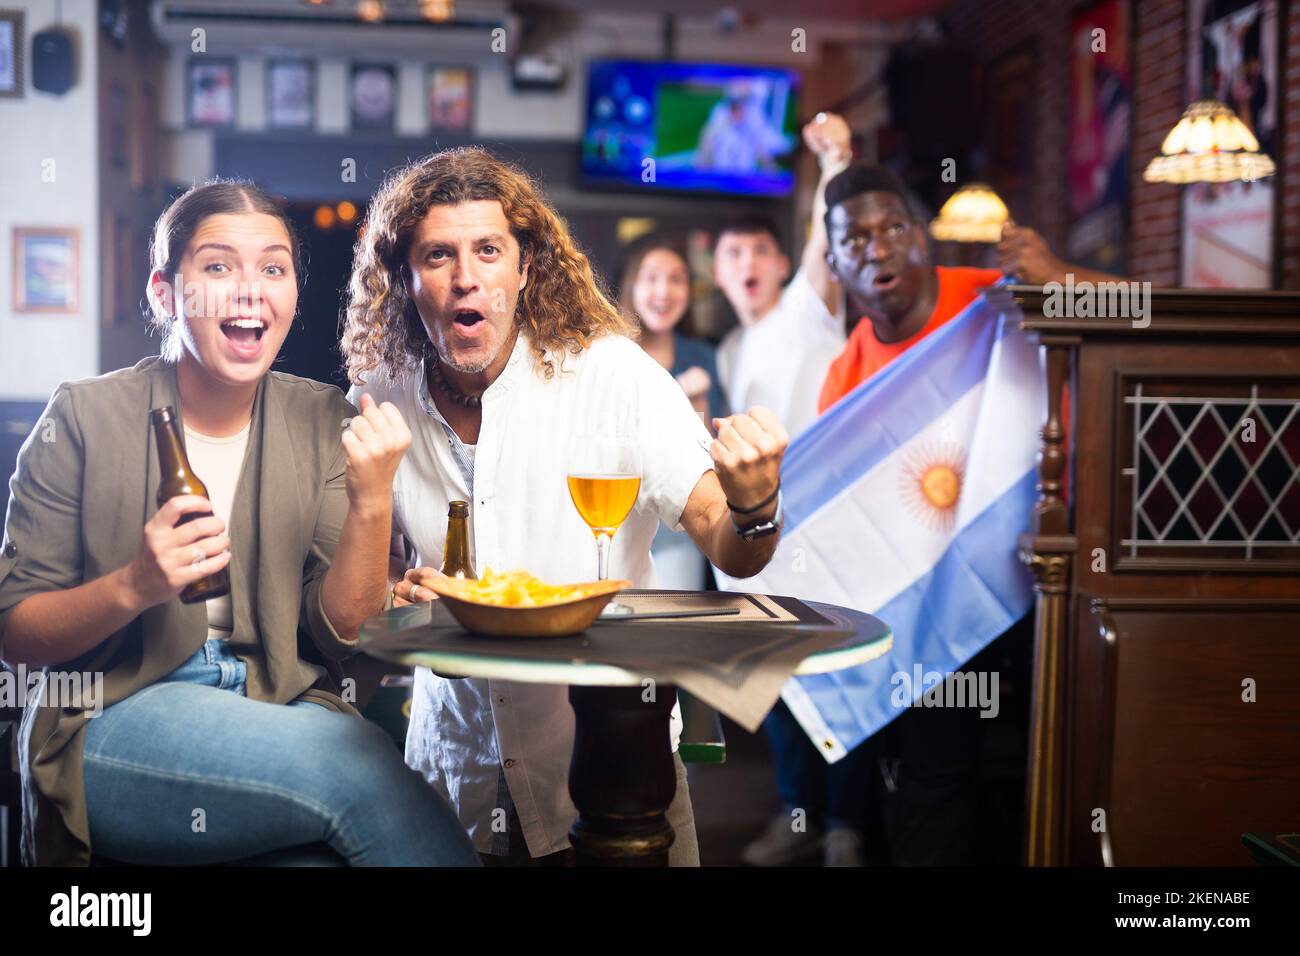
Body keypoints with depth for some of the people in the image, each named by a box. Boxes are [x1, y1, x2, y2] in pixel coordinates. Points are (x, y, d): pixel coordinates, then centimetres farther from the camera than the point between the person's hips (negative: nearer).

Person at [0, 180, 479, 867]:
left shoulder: (326, 423, 5)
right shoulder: (86, 417, -2)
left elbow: (340, 636, 1)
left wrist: (372, 504, -15)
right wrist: (132, 588, -19)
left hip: (284, 712, 2)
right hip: (113, 724, -2)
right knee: (362, 764, -29)